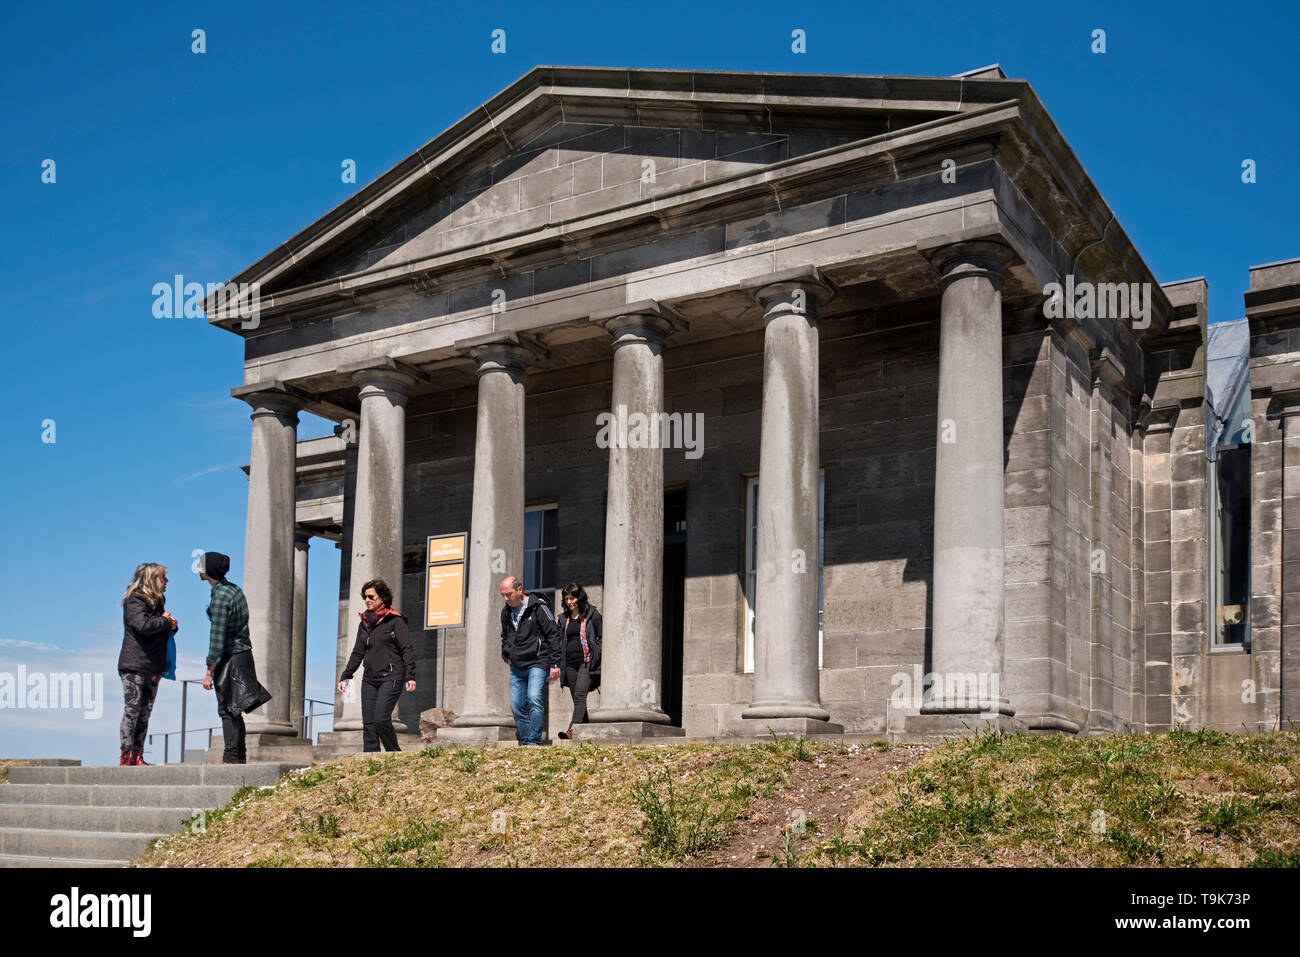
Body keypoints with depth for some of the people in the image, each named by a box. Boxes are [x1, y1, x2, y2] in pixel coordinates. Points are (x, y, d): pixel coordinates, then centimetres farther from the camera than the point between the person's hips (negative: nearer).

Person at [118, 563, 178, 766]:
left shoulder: (156, 603, 19)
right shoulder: (134, 601, -7)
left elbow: (165, 631, 29)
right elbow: (144, 626, -24)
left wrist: (172, 625, 6)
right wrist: (165, 621, -8)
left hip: (152, 666, 8)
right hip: (134, 665, -8)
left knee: (146, 711, 4)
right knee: (133, 708, -9)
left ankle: (137, 756, 5)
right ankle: (126, 755, -6)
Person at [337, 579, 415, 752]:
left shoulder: (395, 621, -3)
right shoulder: (364, 623, 16)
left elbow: (407, 650, -7)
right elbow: (357, 653, 20)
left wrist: (410, 676, -15)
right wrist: (345, 677, 15)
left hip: (391, 678, -6)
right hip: (370, 680, 6)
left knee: (380, 719, -17)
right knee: (368, 723, -1)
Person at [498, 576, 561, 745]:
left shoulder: (538, 607, -8)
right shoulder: (506, 612, 12)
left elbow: (553, 635, -8)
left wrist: (555, 664, -12)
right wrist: (506, 656, 12)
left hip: (537, 663, -7)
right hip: (516, 667, 7)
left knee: (534, 698, -23)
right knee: (517, 706, 3)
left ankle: (535, 742, -20)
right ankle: (526, 743, 13)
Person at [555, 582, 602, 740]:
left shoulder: (592, 614, 2)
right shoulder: (564, 618, 16)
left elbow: (602, 637, 2)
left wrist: (597, 657, -8)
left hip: (587, 661, -6)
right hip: (570, 663, 6)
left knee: (579, 695, -20)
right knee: (577, 699, 4)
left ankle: (573, 729, -33)